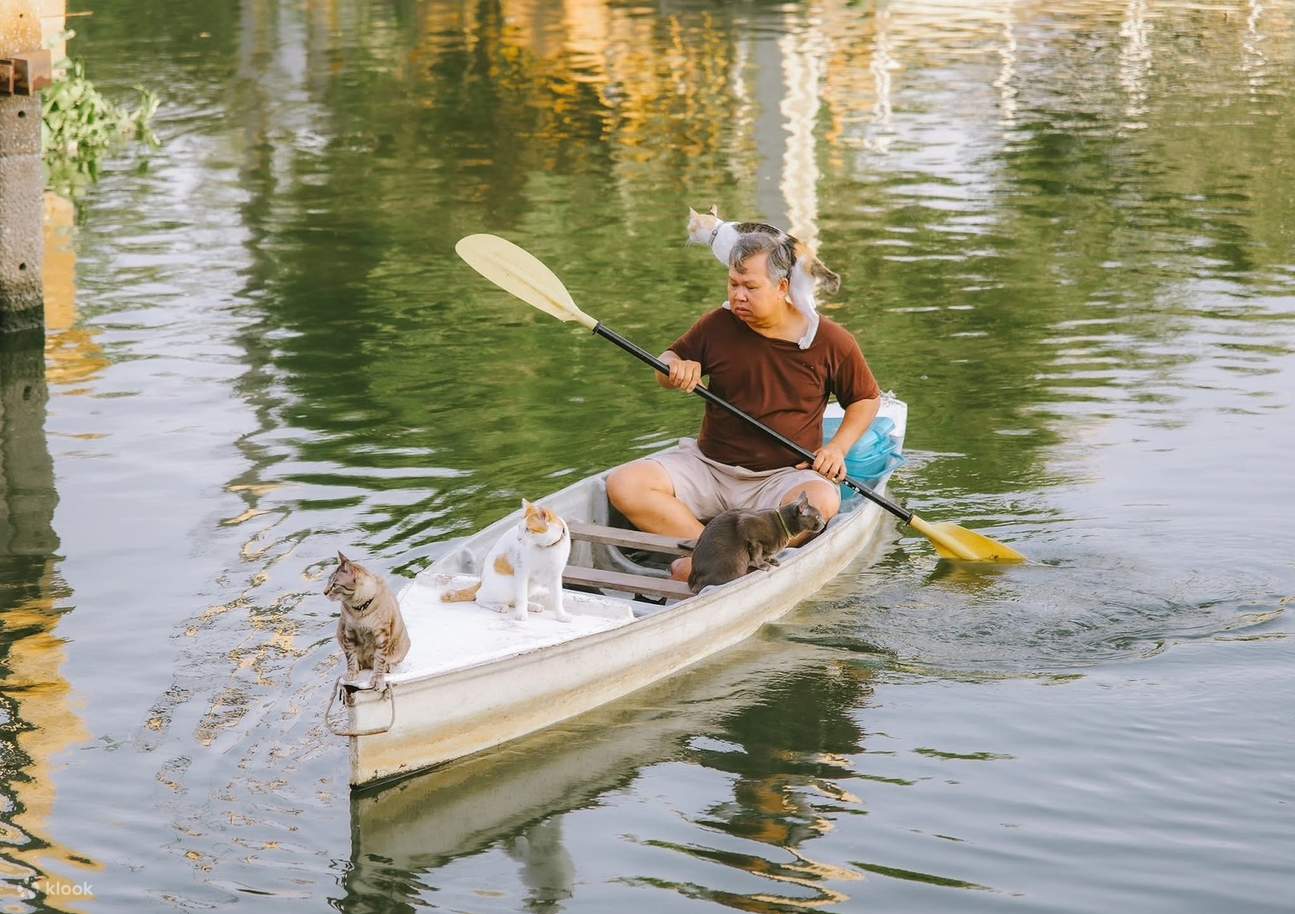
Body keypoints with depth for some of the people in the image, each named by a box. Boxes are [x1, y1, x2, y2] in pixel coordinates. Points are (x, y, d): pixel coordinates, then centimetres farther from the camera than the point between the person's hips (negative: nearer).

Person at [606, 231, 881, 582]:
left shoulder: (831, 341, -3)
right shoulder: (718, 325, 1)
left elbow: (867, 398, 10)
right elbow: (669, 361, 16)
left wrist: (837, 448, -6)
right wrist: (675, 368, -10)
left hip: (784, 475, -3)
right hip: (709, 465, 3)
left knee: (822, 501, -39)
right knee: (624, 486, -22)